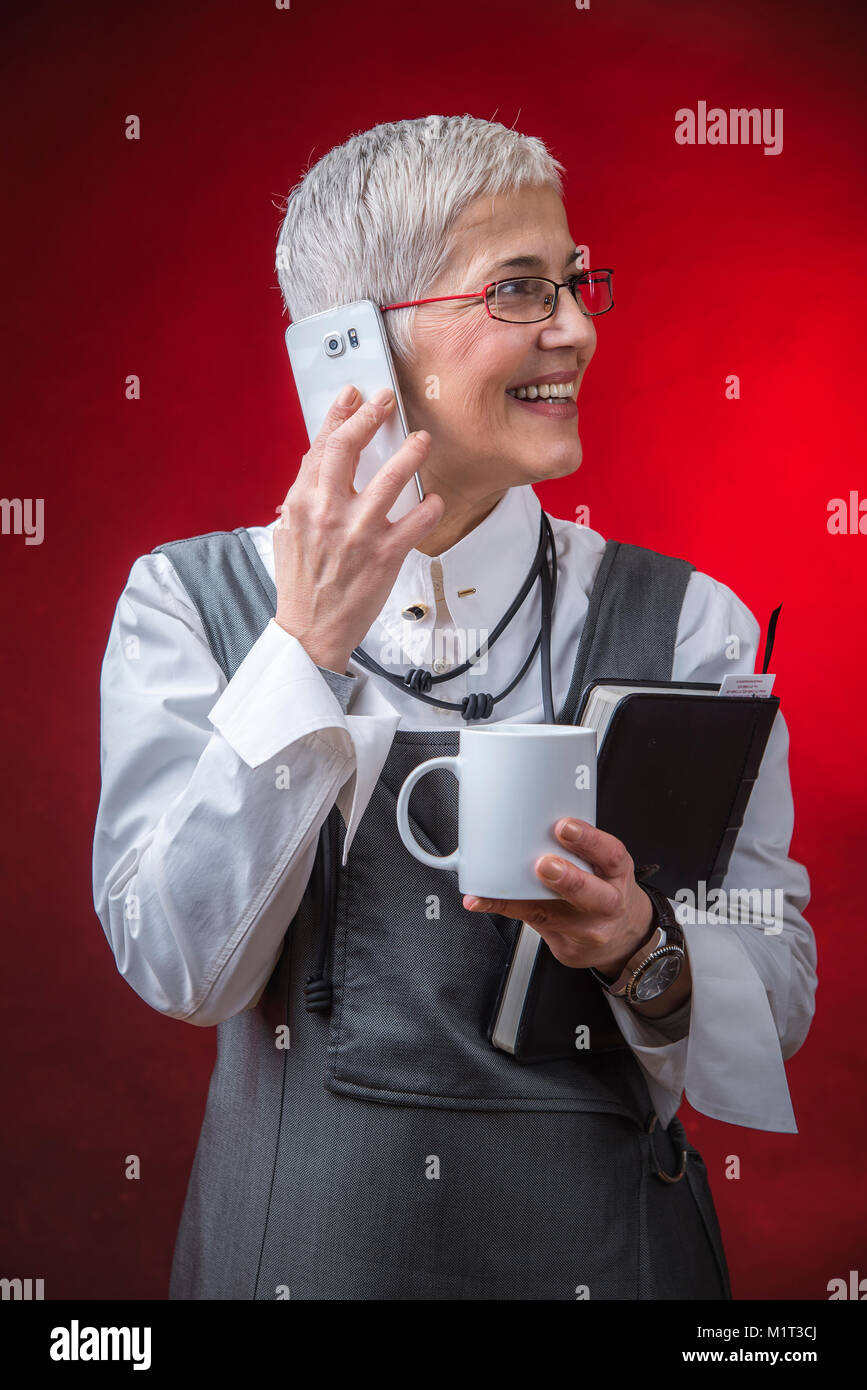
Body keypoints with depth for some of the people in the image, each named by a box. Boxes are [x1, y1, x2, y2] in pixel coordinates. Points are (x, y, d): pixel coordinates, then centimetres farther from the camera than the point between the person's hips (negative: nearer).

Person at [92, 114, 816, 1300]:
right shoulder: (189, 602, -6)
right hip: (297, 1236, 0)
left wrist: (648, 955, -24)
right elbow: (178, 967, -15)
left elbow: (779, 997, -4)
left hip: (597, 1242, 1)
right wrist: (309, 649, -22)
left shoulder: (683, 623, -6)